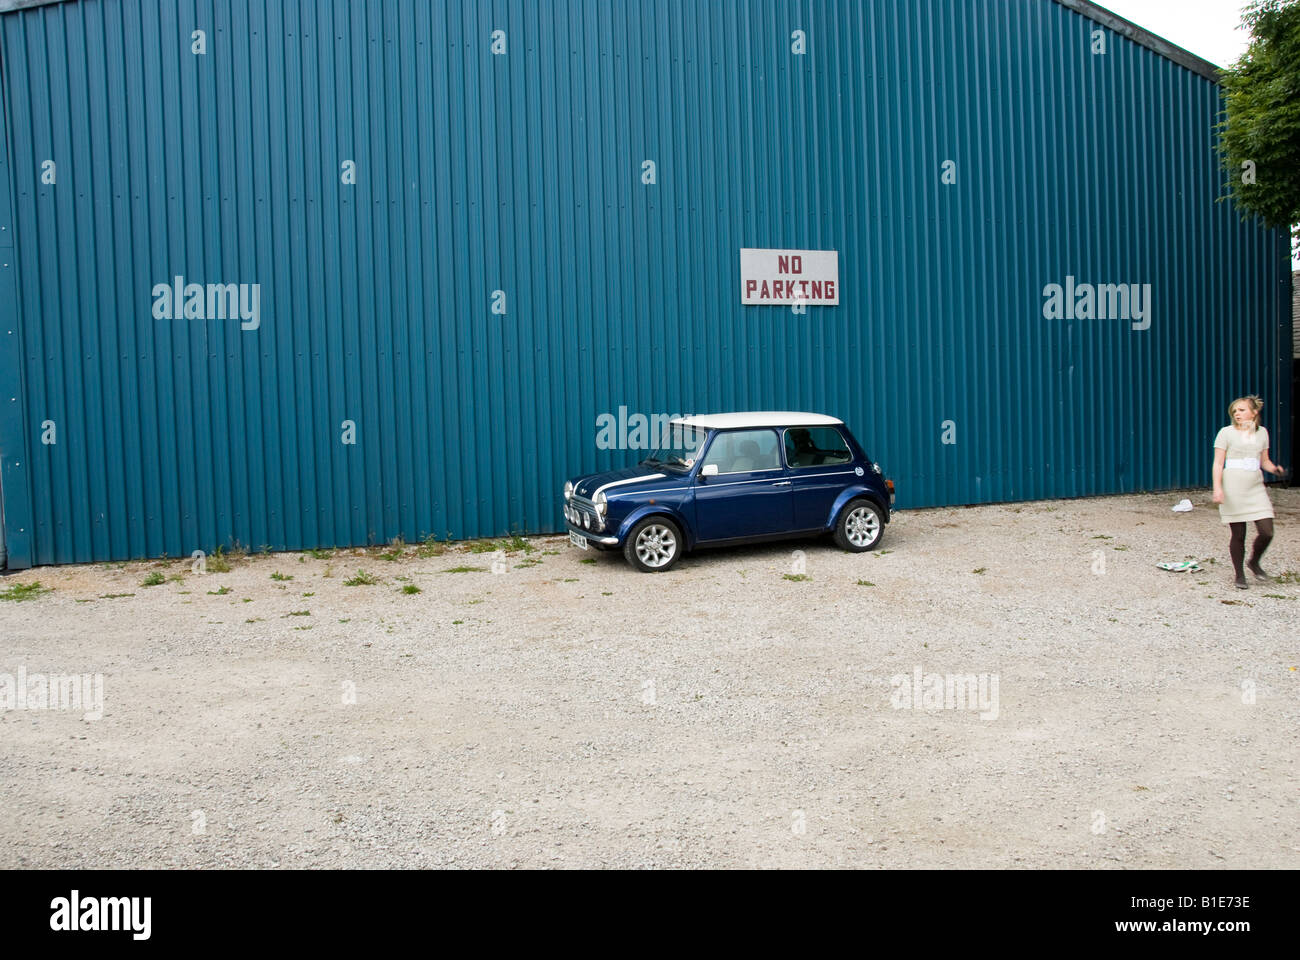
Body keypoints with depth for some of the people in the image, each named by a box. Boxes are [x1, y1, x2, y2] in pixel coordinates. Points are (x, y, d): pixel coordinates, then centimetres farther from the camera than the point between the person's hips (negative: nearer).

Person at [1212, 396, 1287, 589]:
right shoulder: (1226, 433, -1)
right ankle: (1239, 574, 15)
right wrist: (1217, 488, -13)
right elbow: (1218, 463, -3)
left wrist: (1275, 469, -3)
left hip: (1256, 488, 4)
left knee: (1266, 532, -4)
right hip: (1233, 489, -4)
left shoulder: (1262, 432, 11)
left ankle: (1254, 562, 24)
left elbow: (1264, 461, 19)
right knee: (1238, 535, 0)